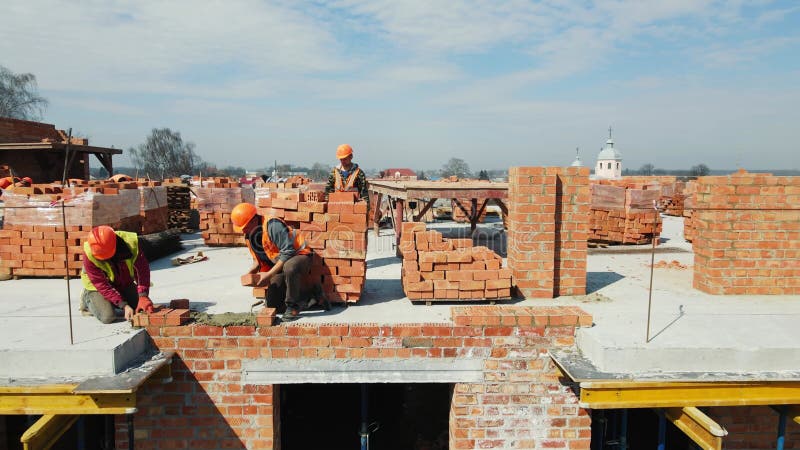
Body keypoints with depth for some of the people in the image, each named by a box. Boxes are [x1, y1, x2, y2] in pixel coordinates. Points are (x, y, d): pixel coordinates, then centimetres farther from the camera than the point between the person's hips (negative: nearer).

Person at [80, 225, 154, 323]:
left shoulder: (131, 242, -30)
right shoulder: (89, 254, -32)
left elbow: (142, 269, -25)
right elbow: (102, 285, -28)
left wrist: (143, 296, -36)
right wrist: (124, 305, -33)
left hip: (125, 283, 3)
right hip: (98, 286, -3)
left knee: (144, 308, -1)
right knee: (108, 317, -19)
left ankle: (113, 303, 23)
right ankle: (88, 298, 12)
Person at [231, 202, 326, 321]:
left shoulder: (272, 225, -26)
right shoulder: (250, 235, 1)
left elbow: (288, 252, -30)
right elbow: (258, 259, 13)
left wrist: (269, 274, -29)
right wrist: (250, 273, -7)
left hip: (298, 256, -8)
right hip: (280, 265, 9)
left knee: (289, 267, -44)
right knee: (273, 305, 1)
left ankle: (292, 307, -22)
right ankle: (310, 293, 12)